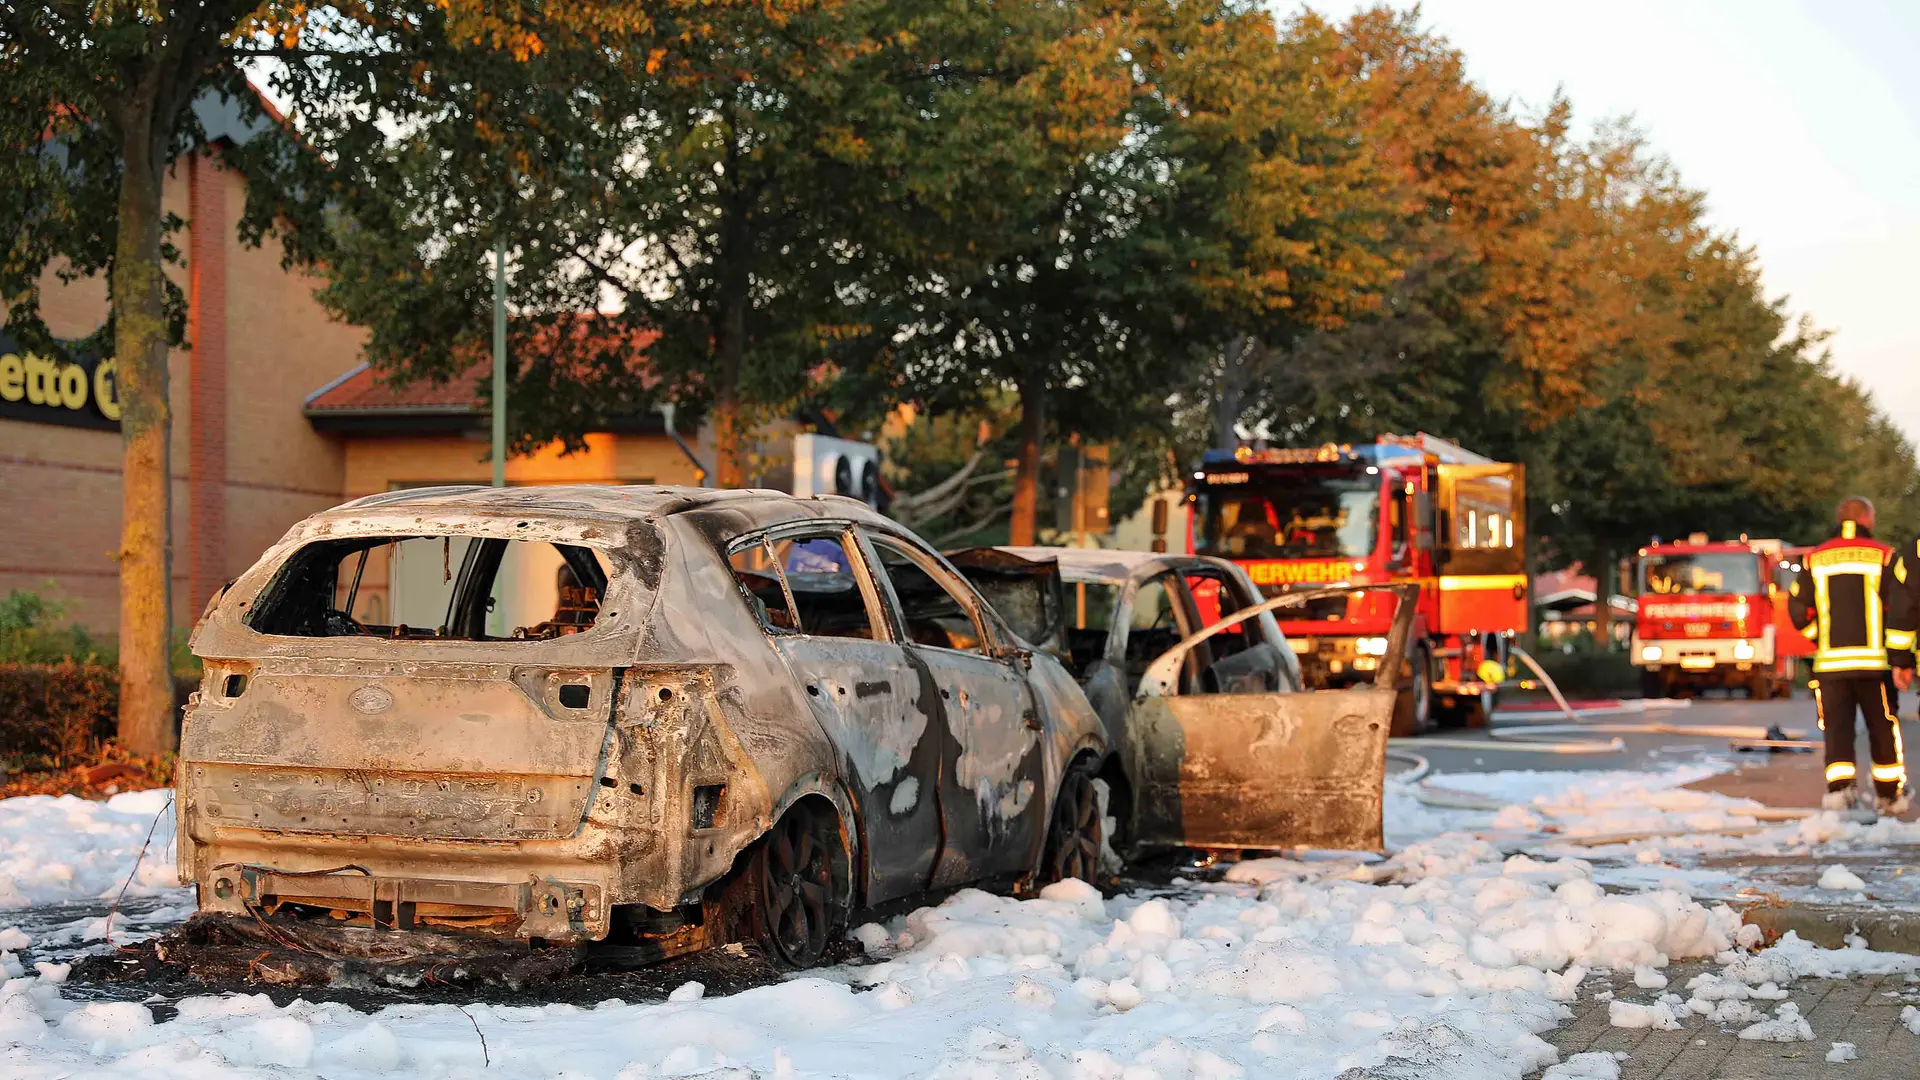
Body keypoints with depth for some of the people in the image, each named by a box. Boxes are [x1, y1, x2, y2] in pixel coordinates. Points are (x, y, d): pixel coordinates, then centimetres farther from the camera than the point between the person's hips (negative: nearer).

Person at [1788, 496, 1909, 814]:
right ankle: (1890, 793, 17)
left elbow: (1798, 610, 7)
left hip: (1830, 660, 1)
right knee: (1883, 727, 10)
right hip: (1874, 660, -1)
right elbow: (1899, 609, -7)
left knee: (1837, 726, 2)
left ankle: (1840, 785, -15)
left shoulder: (1815, 559, 6)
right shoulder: (1883, 556, -1)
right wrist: (1899, 656, -2)